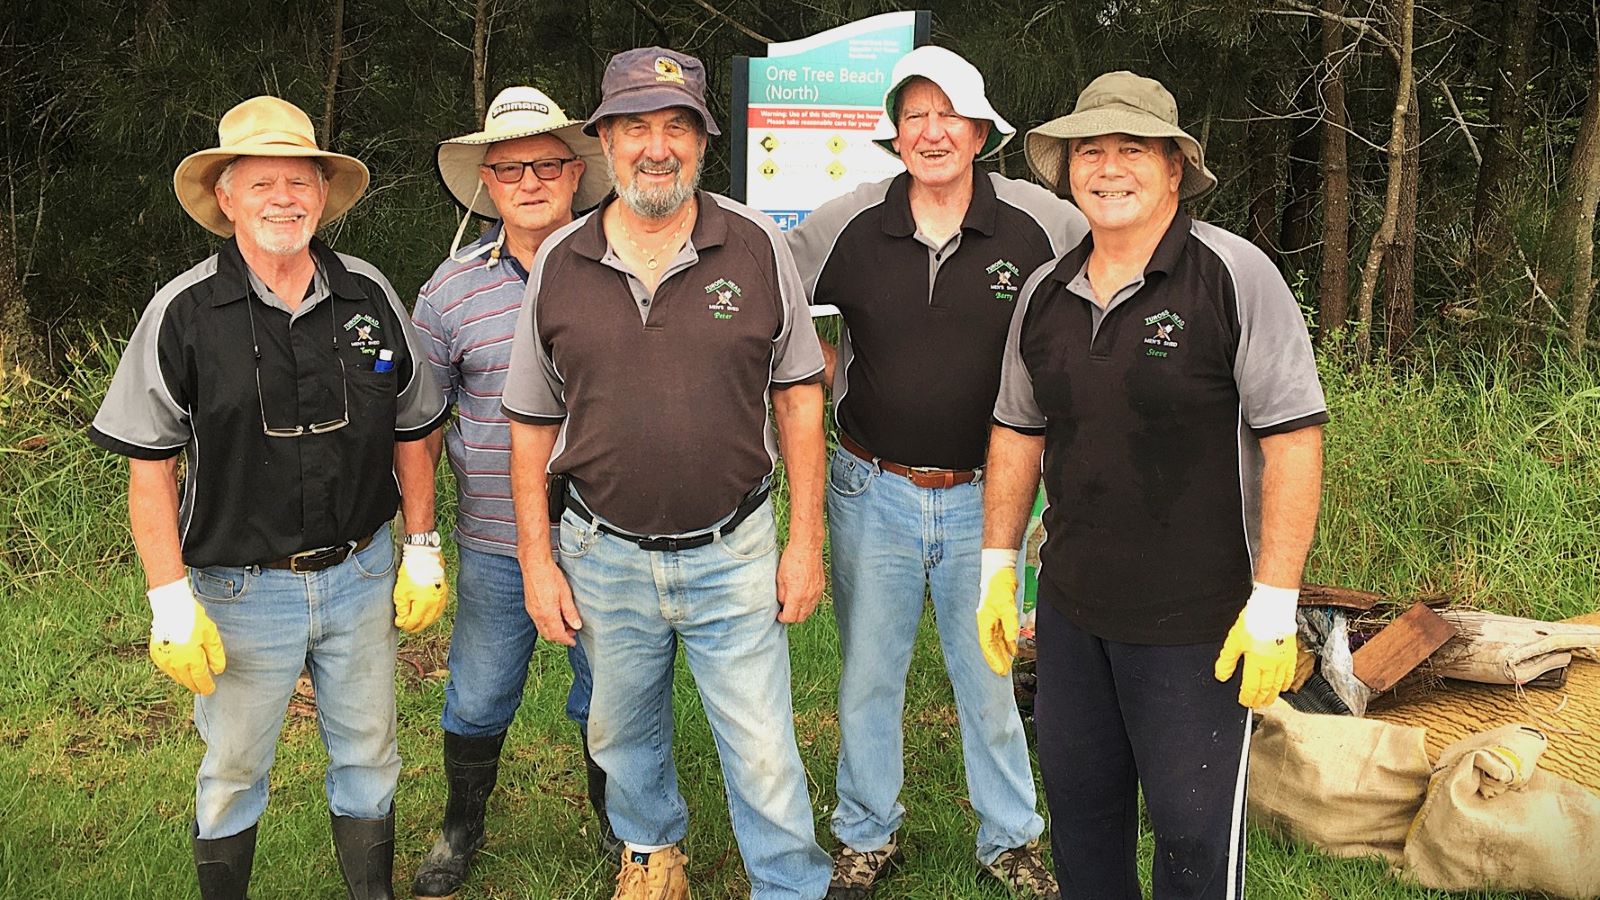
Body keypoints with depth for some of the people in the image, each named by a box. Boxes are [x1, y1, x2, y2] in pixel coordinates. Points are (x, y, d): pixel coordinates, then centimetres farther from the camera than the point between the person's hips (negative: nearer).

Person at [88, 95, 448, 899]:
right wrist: (171, 603, -11)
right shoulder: (183, 313, -10)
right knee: (232, 771, 13)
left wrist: (422, 552, 7)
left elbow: (410, 434, 8)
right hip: (241, 587, -2)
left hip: (362, 574, 3)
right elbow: (149, 469, -7)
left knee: (367, 755, 16)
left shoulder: (369, 296, -1)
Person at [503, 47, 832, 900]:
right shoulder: (558, 264, -2)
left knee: (763, 754, 5)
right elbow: (532, 424, 5)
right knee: (623, 733, 22)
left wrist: (806, 541, -3)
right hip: (603, 557, 2)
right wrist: (536, 560, 2)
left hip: (733, 552, -2)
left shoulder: (758, 246, -6)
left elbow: (798, 396, 0)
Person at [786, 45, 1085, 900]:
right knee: (868, 676, 13)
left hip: (984, 495, -1)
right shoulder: (847, 223, -5)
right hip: (872, 492, 1)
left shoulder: (1037, 223, -7)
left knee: (990, 678, 12)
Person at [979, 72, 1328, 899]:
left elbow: (1294, 436, -14)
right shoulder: (1044, 293, 5)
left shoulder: (1235, 275, -12)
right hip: (1070, 611, 5)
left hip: (1198, 621, -5)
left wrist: (1273, 605, -16)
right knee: (1078, 807, 18)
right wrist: (998, 567, 12)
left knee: (1194, 831, 5)